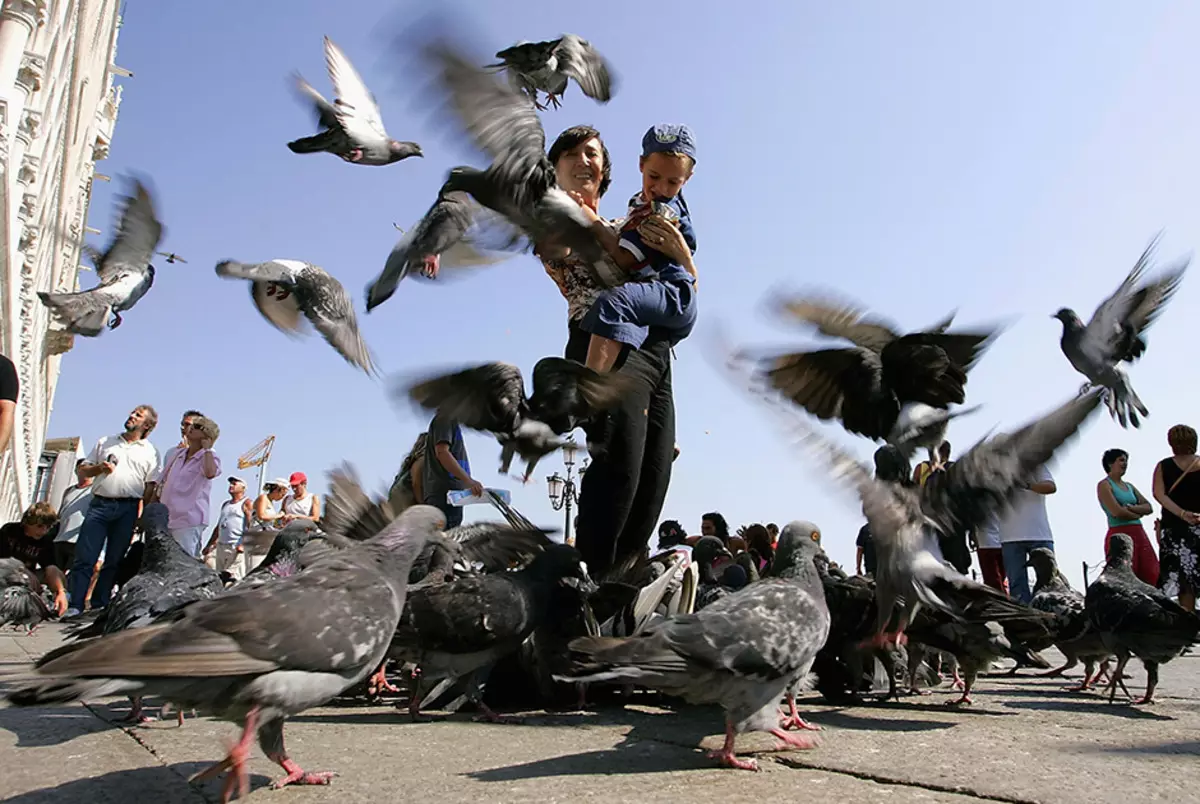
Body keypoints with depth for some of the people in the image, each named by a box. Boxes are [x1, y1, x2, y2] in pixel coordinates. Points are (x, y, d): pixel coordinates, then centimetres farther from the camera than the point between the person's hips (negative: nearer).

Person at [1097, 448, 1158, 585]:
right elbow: (1117, 512, -15)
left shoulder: (1129, 486, 20)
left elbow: (1149, 508, 9)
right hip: (1119, 535, -8)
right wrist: (1138, 513, 2)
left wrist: (1130, 508, -10)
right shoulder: (1104, 485, -3)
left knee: (1153, 577, 0)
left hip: (1139, 534, 8)